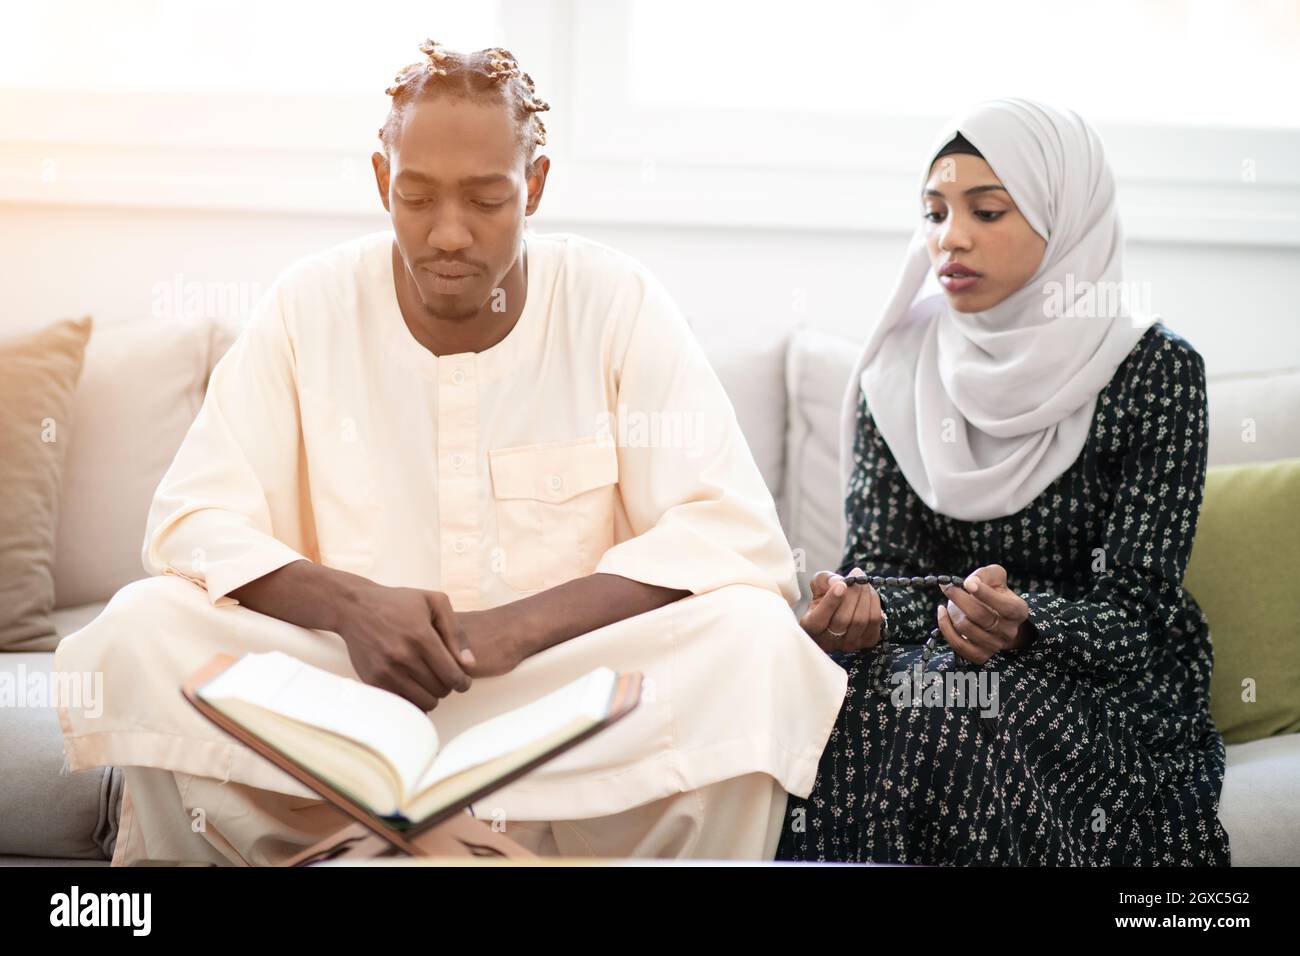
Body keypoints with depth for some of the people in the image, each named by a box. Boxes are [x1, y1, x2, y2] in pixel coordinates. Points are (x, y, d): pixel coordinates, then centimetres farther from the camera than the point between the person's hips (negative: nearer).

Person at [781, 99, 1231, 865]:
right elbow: (881, 560, 1)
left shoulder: (1156, 370, -7)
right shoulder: (899, 370, 4)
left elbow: (1134, 610, -10)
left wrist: (1022, 624, -31)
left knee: (959, 722, -34)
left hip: (1103, 683, -2)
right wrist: (861, 610, -24)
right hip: (933, 659, 3)